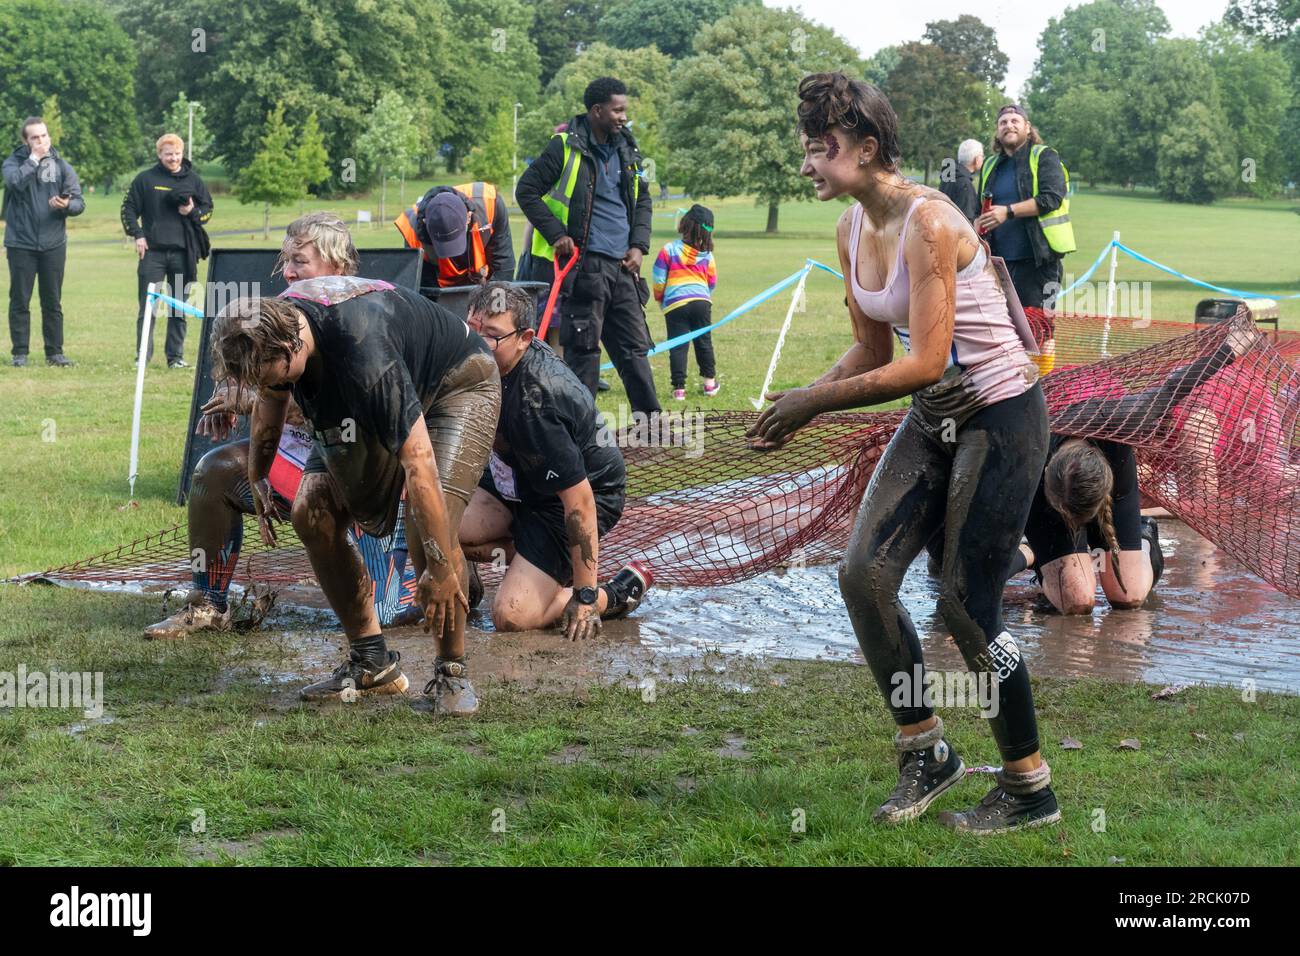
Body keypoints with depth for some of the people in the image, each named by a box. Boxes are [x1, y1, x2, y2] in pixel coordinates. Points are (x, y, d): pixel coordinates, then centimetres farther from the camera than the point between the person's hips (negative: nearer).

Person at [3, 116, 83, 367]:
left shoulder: (61, 165, 4)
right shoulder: (14, 162, -1)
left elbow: (79, 202, 0)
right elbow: (15, 181, -24)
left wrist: (66, 205, -21)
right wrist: (34, 158, -18)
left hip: (53, 244, 2)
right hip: (21, 243, -2)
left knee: (52, 302, 7)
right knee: (20, 301, 3)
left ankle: (54, 352, 14)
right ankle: (20, 353, 11)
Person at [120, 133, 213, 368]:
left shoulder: (193, 180, 9)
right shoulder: (146, 179, 3)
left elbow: (208, 209, 14)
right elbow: (128, 208, 6)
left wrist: (193, 212, -8)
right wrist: (137, 235, -6)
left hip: (183, 253, 2)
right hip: (153, 252, -2)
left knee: (179, 308, 7)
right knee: (147, 306, -3)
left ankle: (176, 356, 13)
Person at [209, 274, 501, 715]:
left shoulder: (365, 354, -43)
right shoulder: (273, 325, -19)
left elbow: (419, 465, -41)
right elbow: (270, 404, 7)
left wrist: (440, 570, -37)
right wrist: (257, 479, 19)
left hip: (459, 383, -8)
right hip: (366, 405, 8)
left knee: (429, 526, -27)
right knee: (312, 515, -7)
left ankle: (451, 672, -9)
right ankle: (371, 663, 3)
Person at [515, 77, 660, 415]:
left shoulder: (627, 152, 14)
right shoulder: (565, 147, -5)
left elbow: (643, 201, 24)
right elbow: (526, 191, -4)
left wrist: (638, 245, 10)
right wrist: (556, 234, -12)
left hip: (623, 267, 6)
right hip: (585, 265, -6)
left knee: (635, 346, 8)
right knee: (583, 347, -4)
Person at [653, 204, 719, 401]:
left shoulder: (669, 250, -3)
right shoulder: (707, 255, 7)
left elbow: (659, 280, 0)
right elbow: (712, 282, 15)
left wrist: (659, 298, 18)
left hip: (675, 303, -3)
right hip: (701, 301, 3)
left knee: (678, 346, -1)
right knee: (704, 342, 16)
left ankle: (679, 388, -6)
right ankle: (710, 382, 25)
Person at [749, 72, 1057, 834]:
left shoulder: (928, 222, -24)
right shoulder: (852, 229, 2)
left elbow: (923, 362, -27)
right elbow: (874, 351, 10)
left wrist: (817, 400, -21)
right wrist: (800, 407, -5)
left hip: (1002, 418, -8)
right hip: (934, 420, 8)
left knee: (967, 606, -5)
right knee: (864, 572, -4)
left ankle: (1032, 791, 13)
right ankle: (927, 752, 12)